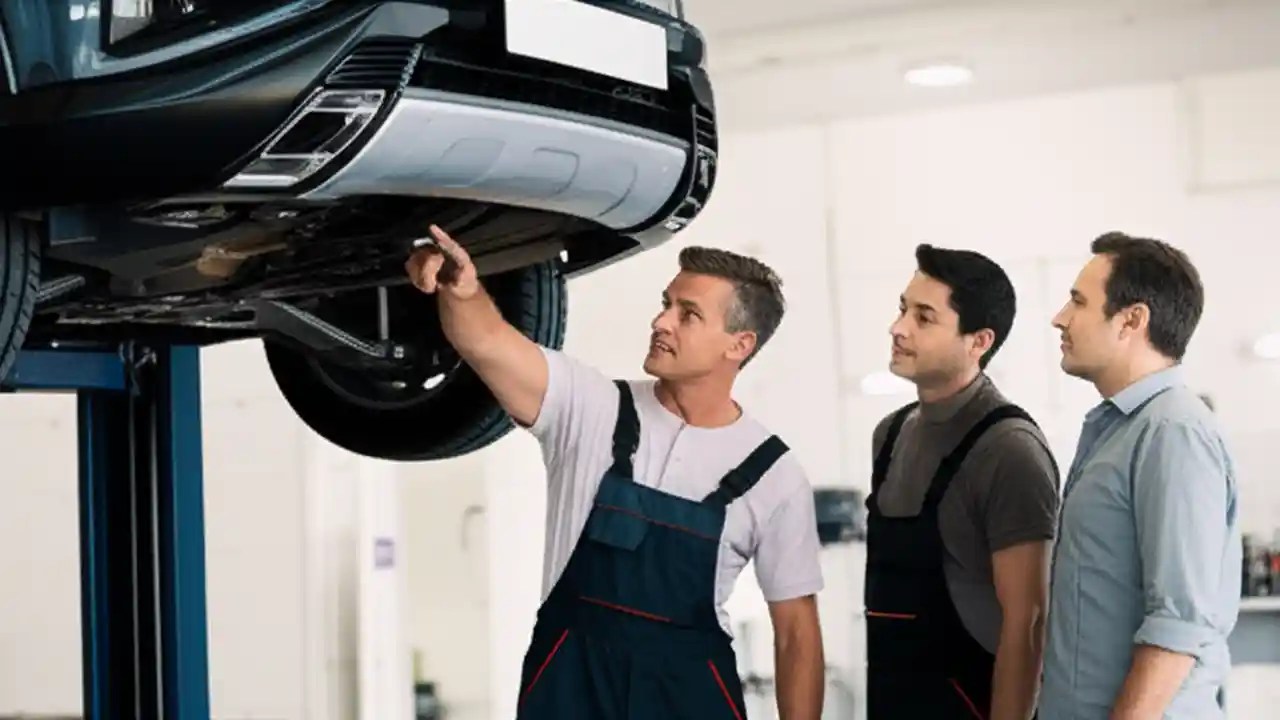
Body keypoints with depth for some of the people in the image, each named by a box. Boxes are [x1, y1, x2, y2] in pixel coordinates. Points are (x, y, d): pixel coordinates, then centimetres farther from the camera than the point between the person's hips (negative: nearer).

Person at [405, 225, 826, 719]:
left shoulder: (773, 476, -2)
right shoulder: (591, 410, -2)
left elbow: (797, 631, 2)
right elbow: (487, 342, -17)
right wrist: (459, 290, -38)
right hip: (567, 679, 1)